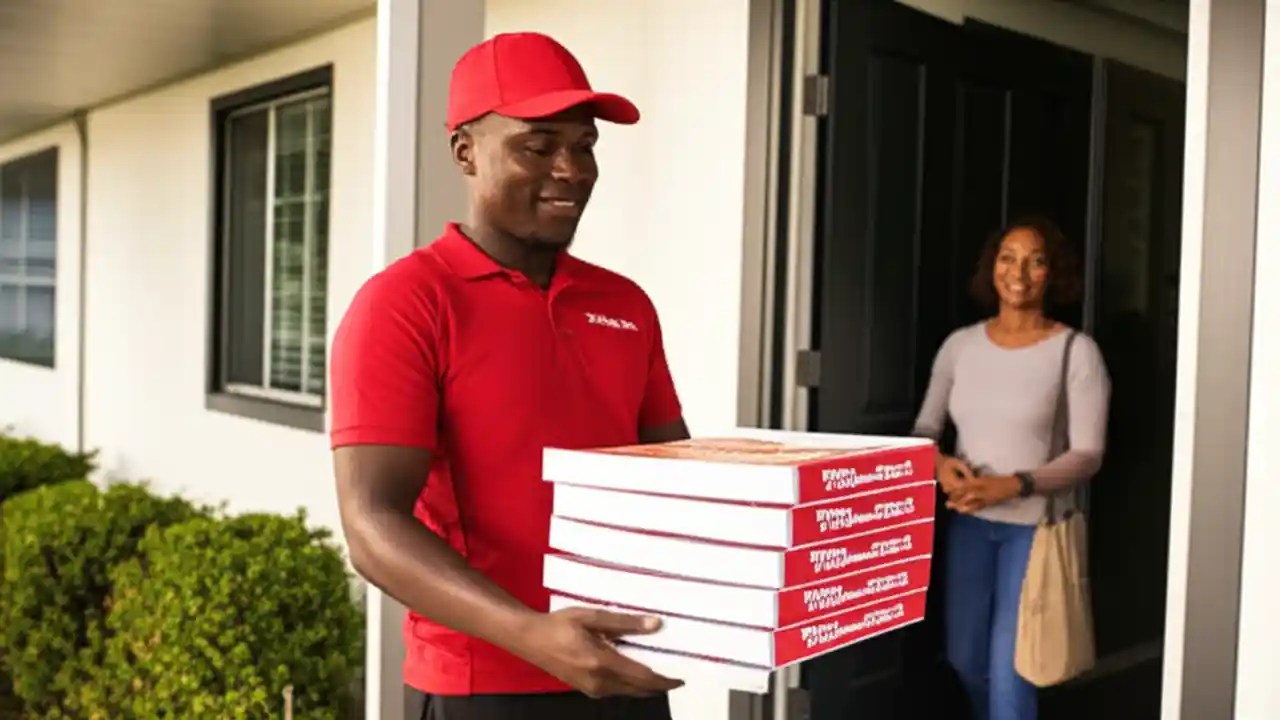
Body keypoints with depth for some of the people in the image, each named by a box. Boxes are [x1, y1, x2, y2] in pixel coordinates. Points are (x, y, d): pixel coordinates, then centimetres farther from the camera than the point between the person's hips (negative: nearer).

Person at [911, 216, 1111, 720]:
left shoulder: (1076, 351, -10)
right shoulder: (961, 344, 2)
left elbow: (1087, 455, -12)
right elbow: (924, 427, 7)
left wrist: (1014, 485, -25)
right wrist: (939, 464, -15)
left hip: (1035, 525, -4)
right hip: (967, 521, 5)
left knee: (1009, 669, -3)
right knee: (965, 658, 17)